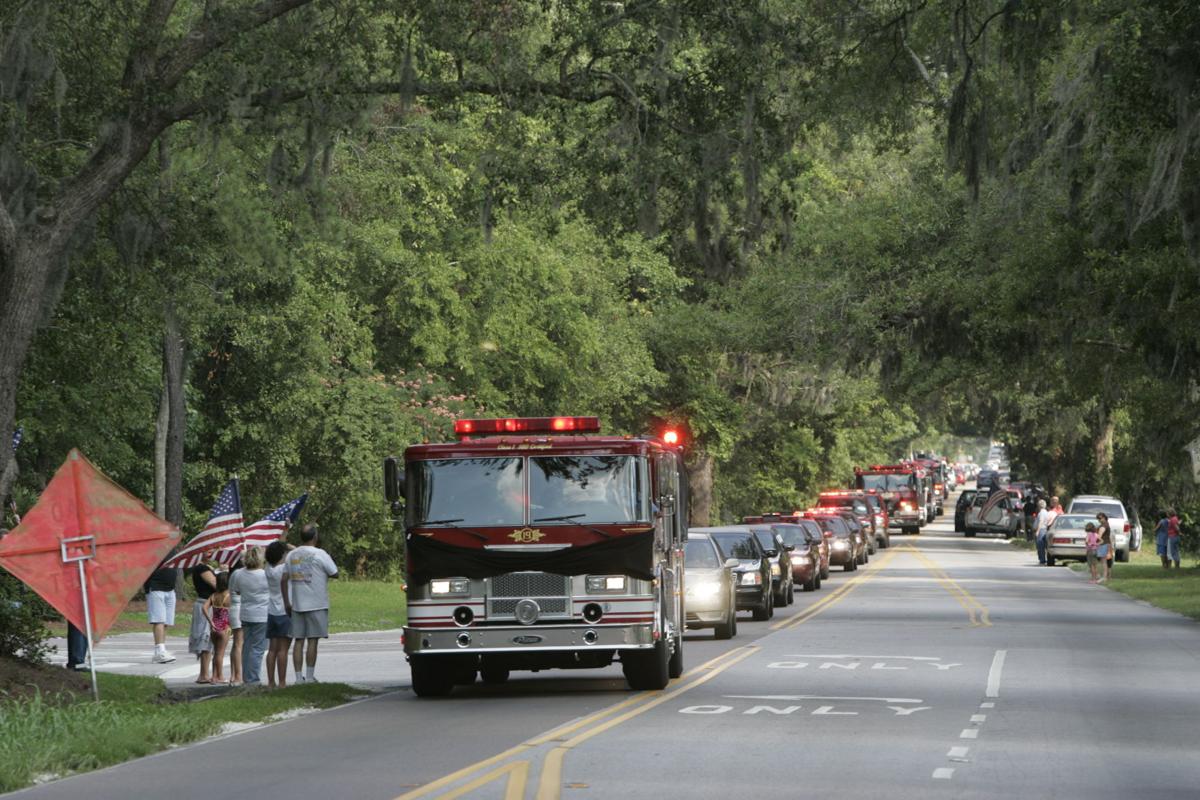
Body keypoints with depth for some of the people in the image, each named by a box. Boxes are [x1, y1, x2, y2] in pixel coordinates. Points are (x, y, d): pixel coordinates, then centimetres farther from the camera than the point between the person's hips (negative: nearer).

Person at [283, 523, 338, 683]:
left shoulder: (292, 555, 7)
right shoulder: (319, 554, -8)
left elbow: (284, 579, 6)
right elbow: (334, 573, -4)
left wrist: (287, 602, 12)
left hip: (296, 604, 4)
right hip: (316, 604, -4)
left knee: (299, 640, 6)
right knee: (312, 641, -1)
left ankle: (298, 677, 4)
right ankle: (309, 677, -2)